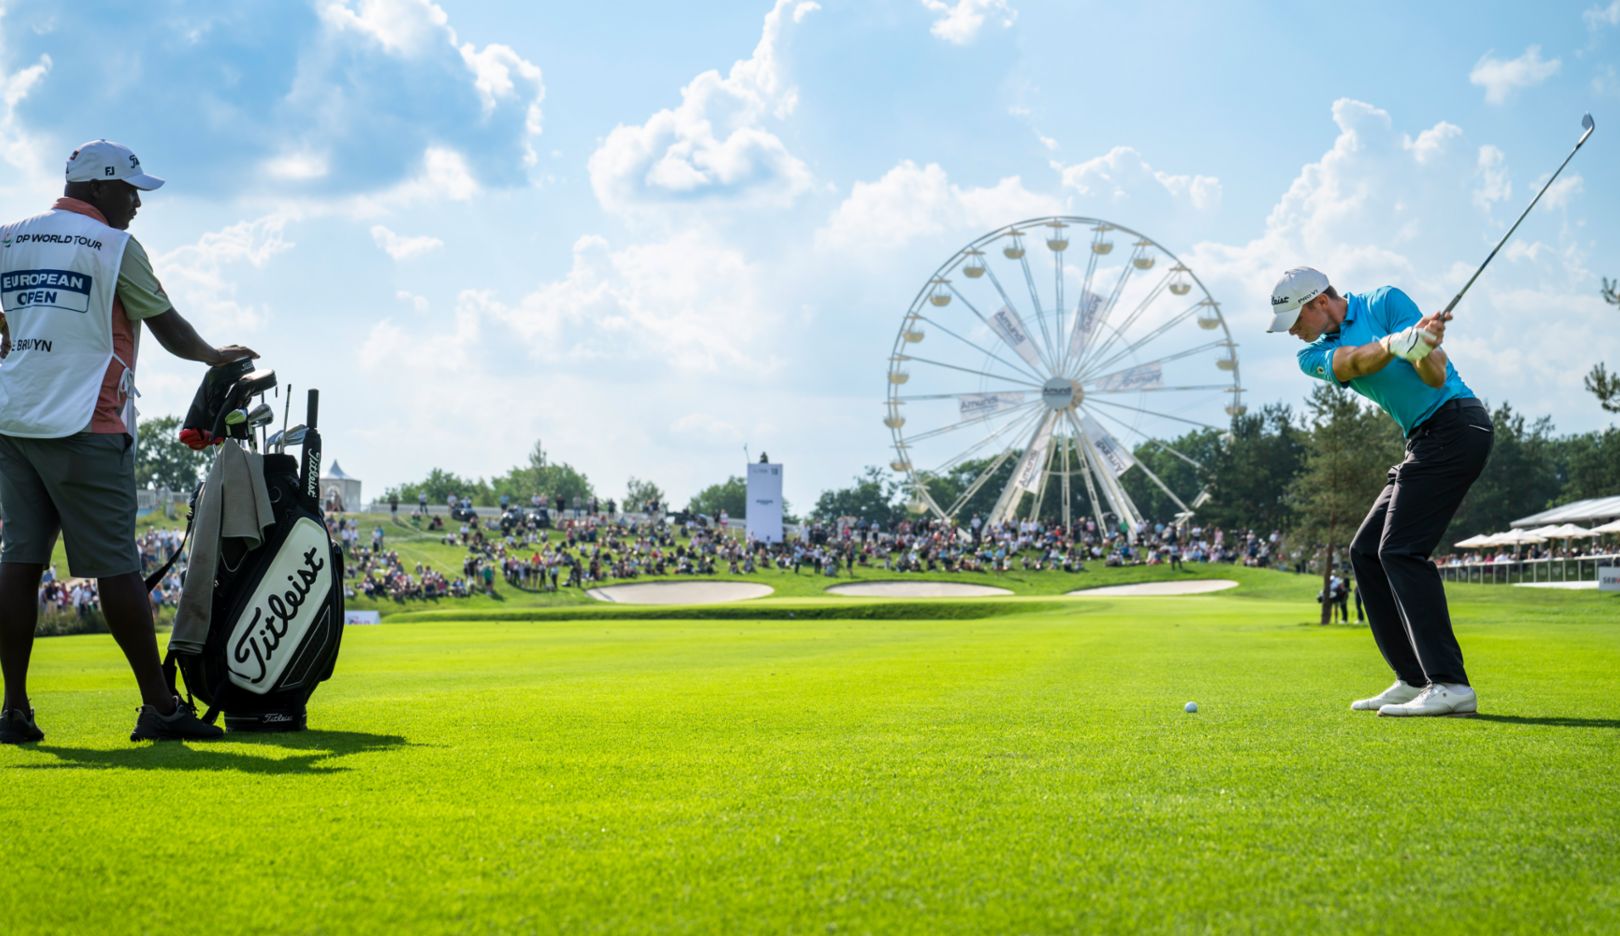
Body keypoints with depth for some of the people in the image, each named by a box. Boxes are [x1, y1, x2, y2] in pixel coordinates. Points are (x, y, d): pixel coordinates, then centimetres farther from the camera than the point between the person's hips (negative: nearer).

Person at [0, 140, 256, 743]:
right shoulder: (115, 246, -3)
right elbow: (168, 329, 4)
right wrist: (216, 356, 20)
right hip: (85, 427, -6)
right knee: (115, 567, -5)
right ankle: (159, 707, 0)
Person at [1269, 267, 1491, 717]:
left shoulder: (1386, 302, -5)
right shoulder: (1316, 355, 11)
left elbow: (1435, 376, -13)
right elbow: (1356, 362, -14)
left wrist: (1425, 352, -36)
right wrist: (1396, 342, -34)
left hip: (1454, 422, -9)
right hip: (1423, 441, 9)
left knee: (1401, 549, -17)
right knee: (1366, 551, 7)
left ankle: (1451, 685, -22)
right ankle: (1415, 679, 11)